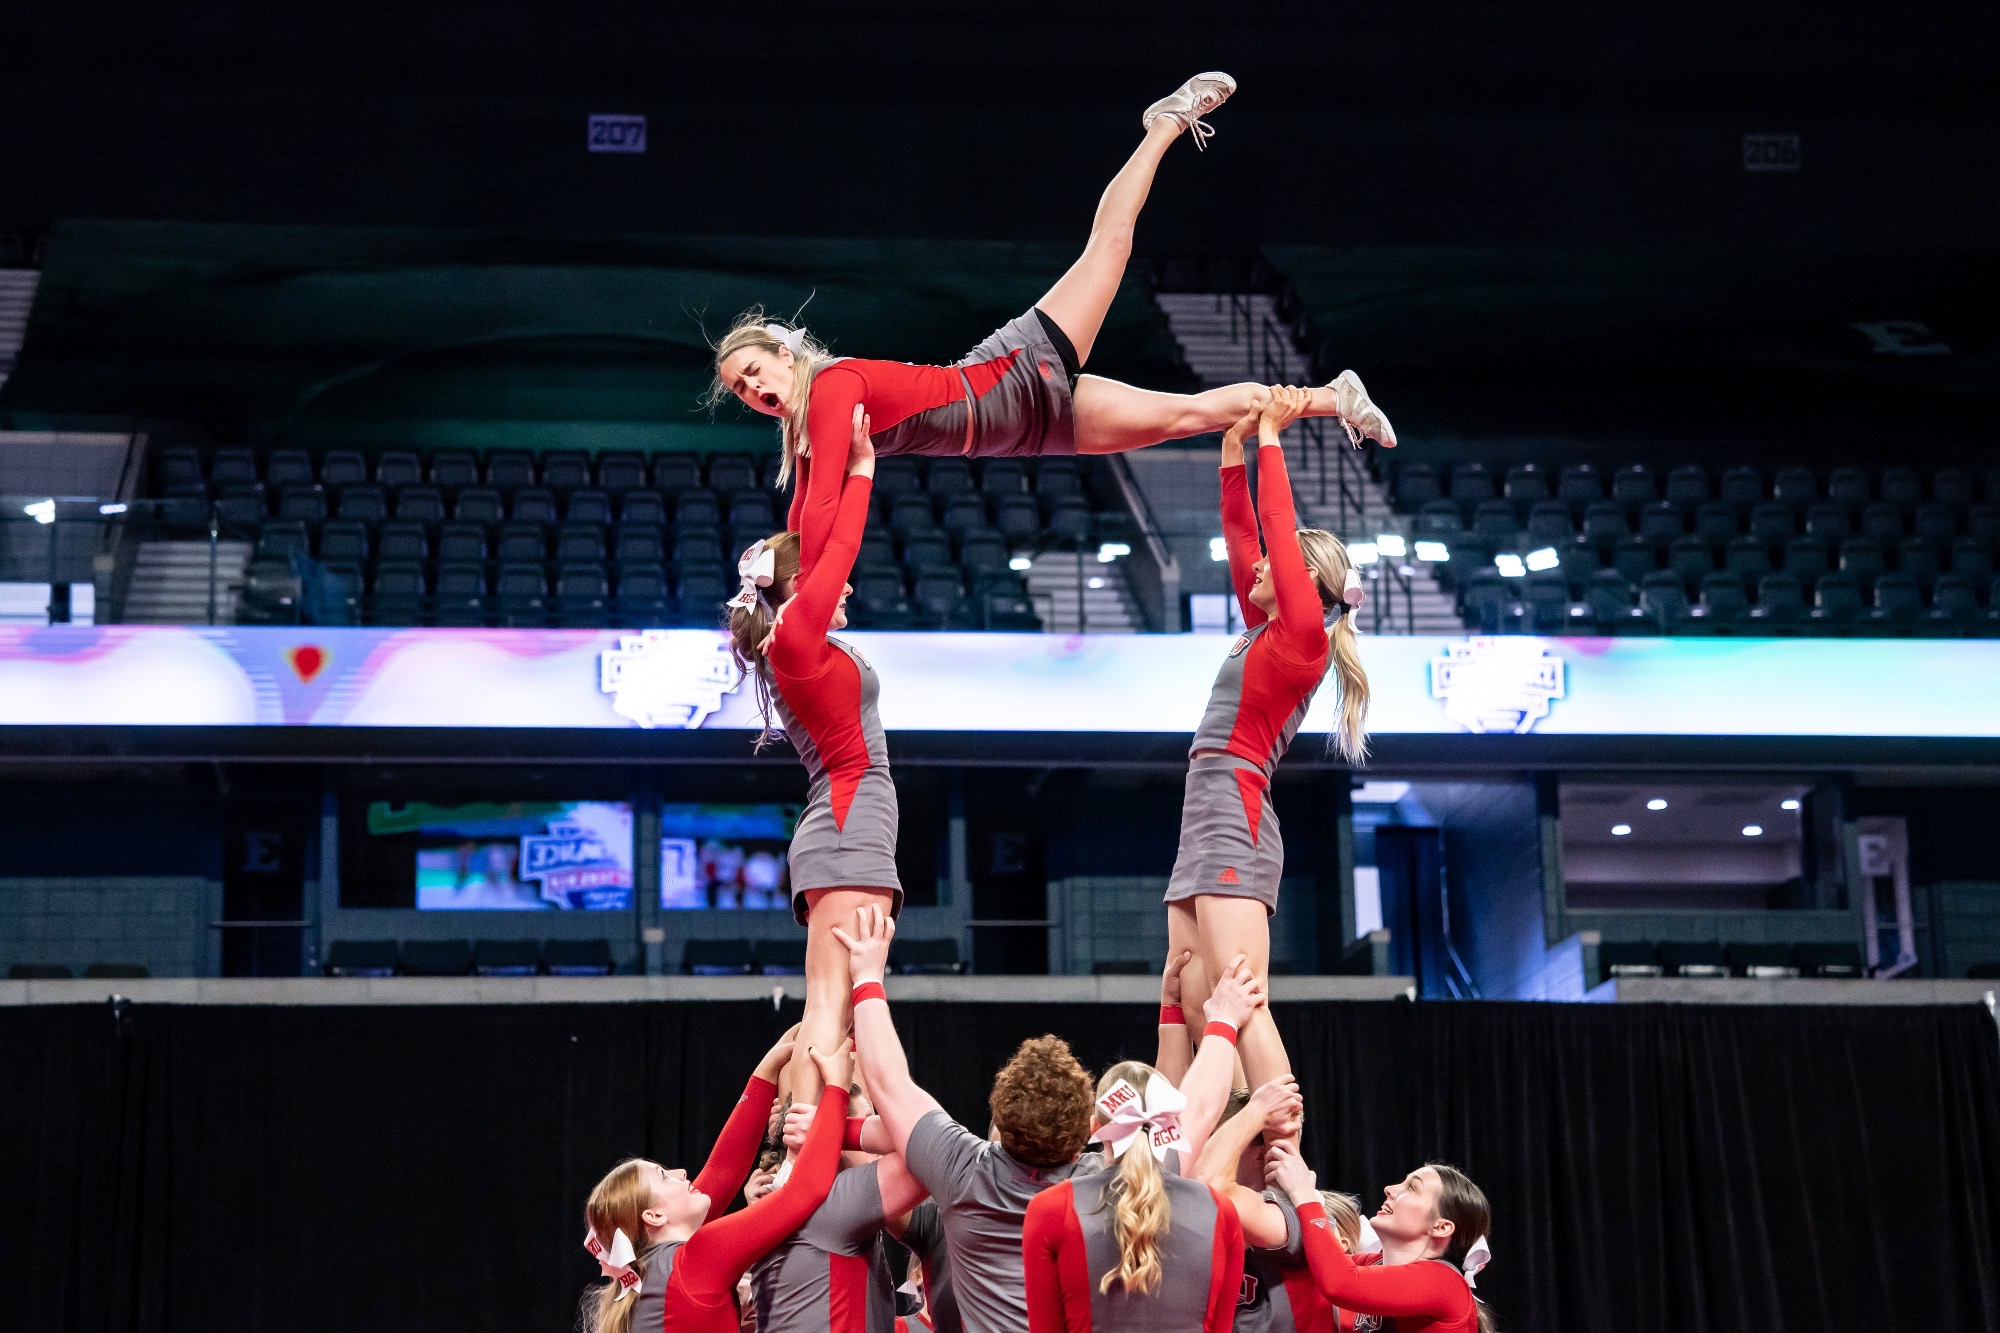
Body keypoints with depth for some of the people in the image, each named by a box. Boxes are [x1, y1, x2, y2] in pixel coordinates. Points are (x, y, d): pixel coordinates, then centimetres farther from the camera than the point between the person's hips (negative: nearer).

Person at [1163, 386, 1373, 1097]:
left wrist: (1269, 439, 0)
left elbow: (1277, 531, -6)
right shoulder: (1264, 631, 19)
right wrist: (1235, 443, 20)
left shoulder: (1304, 633, -4)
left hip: (1237, 819, -10)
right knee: (1189, 1016, 5)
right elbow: (1241, 534, 21)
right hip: (1205, 824, 10)